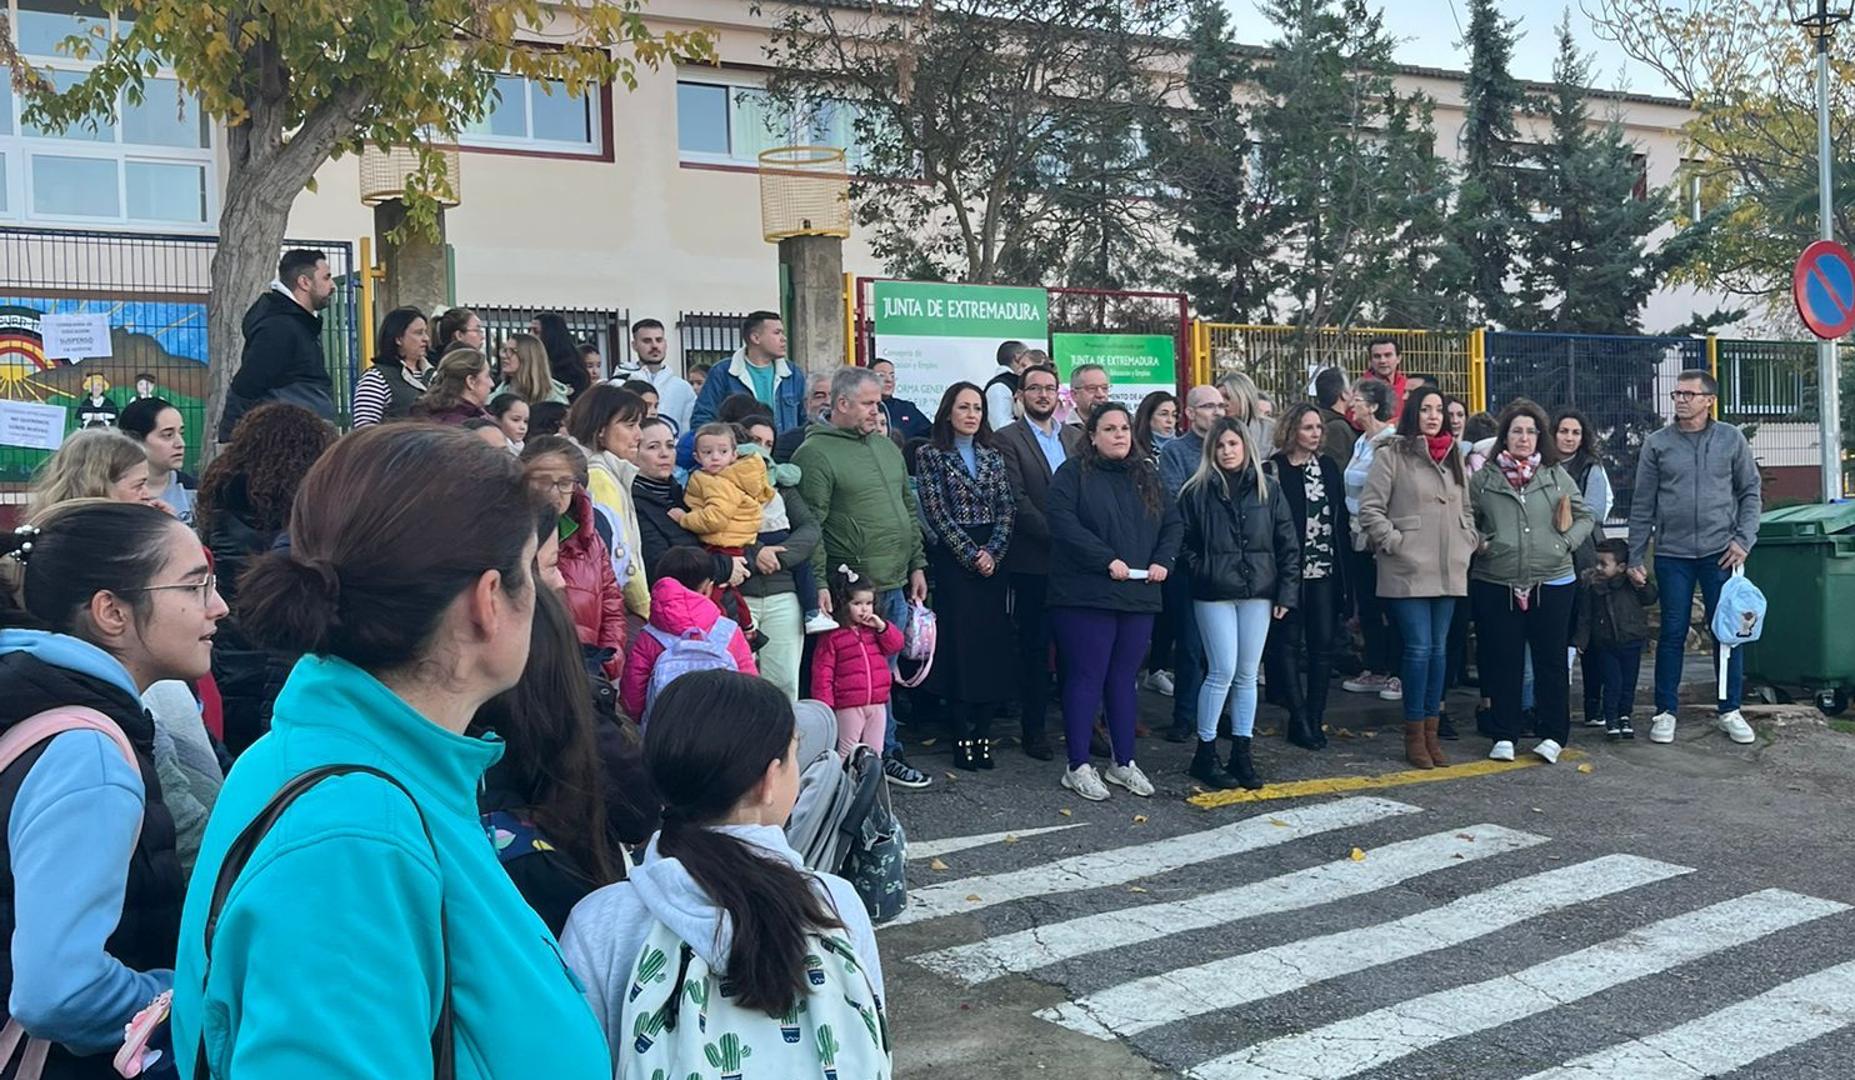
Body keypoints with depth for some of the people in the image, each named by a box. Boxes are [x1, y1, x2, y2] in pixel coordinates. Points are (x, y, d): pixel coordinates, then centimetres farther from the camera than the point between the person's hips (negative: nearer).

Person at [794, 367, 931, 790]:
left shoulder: (886, 447, 15)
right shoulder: (815, 453, -9)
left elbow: (909, 509, 22)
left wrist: (917, 564, 18)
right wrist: (818, 584, -18)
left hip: (895, 585, 7)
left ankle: (884, 754, 24)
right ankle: (886, 753, 14)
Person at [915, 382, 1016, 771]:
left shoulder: (992, 456, 14)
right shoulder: (930, 455, 1)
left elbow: (1006, 507, 6)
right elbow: (937, 511, -7)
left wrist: (994, 552, -9)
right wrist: (971, 554, -12)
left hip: (993, 559, 4)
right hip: (952, 560, -4)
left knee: (993, 641, 1)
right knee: (960, 641, -5)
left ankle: (983, 731, 8)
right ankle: (963, 735, 1)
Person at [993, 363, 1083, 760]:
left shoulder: (1075, 436, 14)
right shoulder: (1007, 439, -2)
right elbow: (1017, 501, -11)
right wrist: (1054, 536, -16)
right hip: (1033, 560, -4)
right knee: (1035, 646, 4)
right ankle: (1034, 728, 13)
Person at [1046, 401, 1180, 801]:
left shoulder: (1147, 476, 15)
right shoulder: (1073, 473, -3)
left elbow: (1172, 522, 15)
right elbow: (1063, 523, -15)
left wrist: (1163, 560, -2)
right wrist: (1107, 560, -18)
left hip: (1138, 594, 5)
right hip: (1086, 595, -5)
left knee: (1123, 678, 12)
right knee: (1086, 677, -2)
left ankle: (1124, 762, 21)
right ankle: (1078, 767, 6)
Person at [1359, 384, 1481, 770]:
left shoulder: (1454, 458, 16)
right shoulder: (1391, 455, -4)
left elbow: (1466, 510, 23)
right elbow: (1370, 509, -7)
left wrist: (1468, 543, 10)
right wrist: (1393, 542, -12)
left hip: (1448, 572, 6)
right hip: (1407, 573, -6)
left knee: (1438, 650, 8)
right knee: (1418, 649, -7)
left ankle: (1431, 731, 17)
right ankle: (1414, 734, 5)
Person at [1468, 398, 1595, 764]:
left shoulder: (1556, 475, 6)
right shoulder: (1484, 479, 4)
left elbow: (1584, 517, 12)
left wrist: (1566, 542, -4)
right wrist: (1479, 543, -8)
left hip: (1552, 583, 0)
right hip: (1495, 584, 0)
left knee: (1551, 660, 6)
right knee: (1502, 661, 5)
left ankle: (1553, 734, 18)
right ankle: (1504, 736, 16)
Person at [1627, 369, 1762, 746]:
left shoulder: (1731, 439, 3)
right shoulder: (1657, 443, 2)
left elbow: (1750, 492, 7)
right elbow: (1642, 504, 4)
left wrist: (1744, 539, -5)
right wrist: (1635, 557, 2)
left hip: (1720, 552, 1)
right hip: (1672, 554, 0)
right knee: (1672, 634, 4)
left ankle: (1729, 710, 18)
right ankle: (1665, 711, 14)